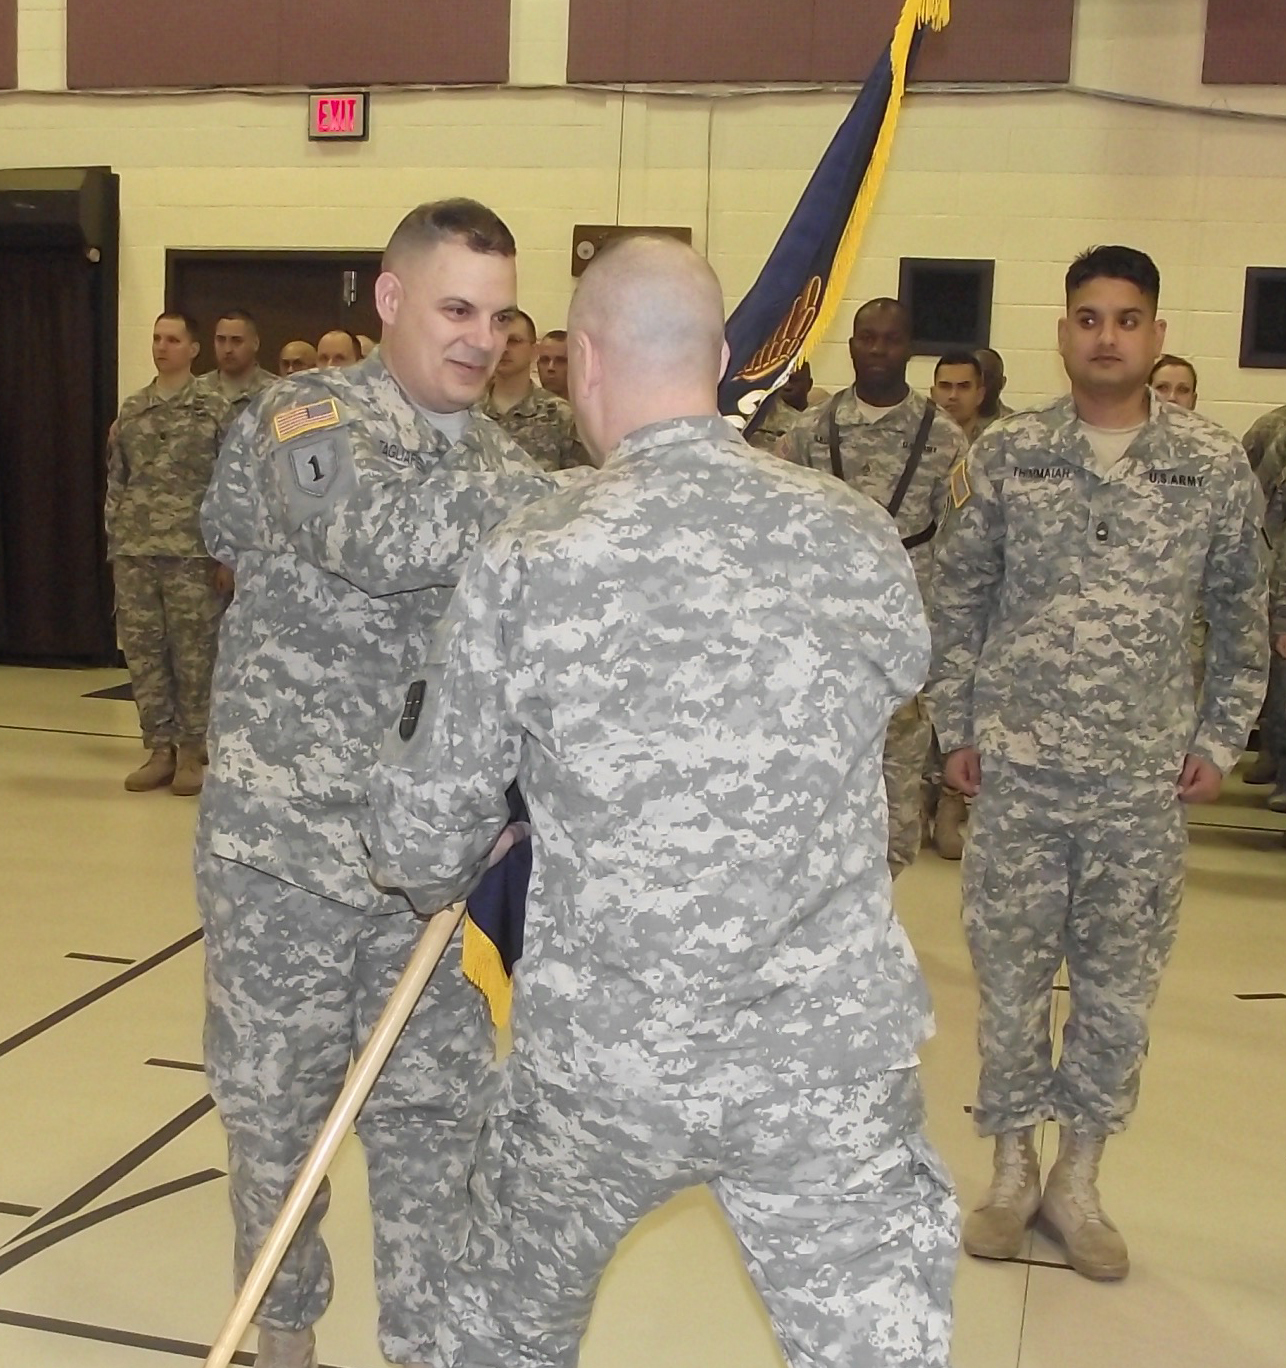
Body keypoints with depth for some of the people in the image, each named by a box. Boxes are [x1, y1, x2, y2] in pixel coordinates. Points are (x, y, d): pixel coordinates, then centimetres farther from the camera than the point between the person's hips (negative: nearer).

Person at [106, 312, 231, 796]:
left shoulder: (215, 410, 1)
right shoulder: (130, 410, 13)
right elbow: (115, 482, 16)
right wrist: (114, 543, 10)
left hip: (192, 553, -4)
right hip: (134, 552, 4)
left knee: (194, 654, 0)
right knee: (142, 651, 5)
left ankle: (193, 751, 11)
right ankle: (159, 747, 15)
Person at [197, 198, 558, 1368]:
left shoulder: (504, 463, 7)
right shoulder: (305, 418, -9)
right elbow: (371, 533, -31)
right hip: (288, 846, -3)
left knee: (437, 1113, 9)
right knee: (276, 1102, 13)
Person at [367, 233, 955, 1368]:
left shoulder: (525, 568, -11)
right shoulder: (858, 539, -6)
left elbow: (423, 846, -1)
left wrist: (443, 876, 23)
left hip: (599, 1062, 0)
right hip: (832, 1060, 1)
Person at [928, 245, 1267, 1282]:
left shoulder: (1216, 465, -1)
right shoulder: (1006, 453, -2)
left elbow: (1242, 614, 7)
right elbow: (957, 599, 4)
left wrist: (1220, 739, 3)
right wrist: (955, 728, 2)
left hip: (1147, 776, 1)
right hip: (1018, 767, 0)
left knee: (1121, 983, 9)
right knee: (1012, 972, 9)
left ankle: (1077, 1179, 28)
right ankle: (1014, 1169, 28)